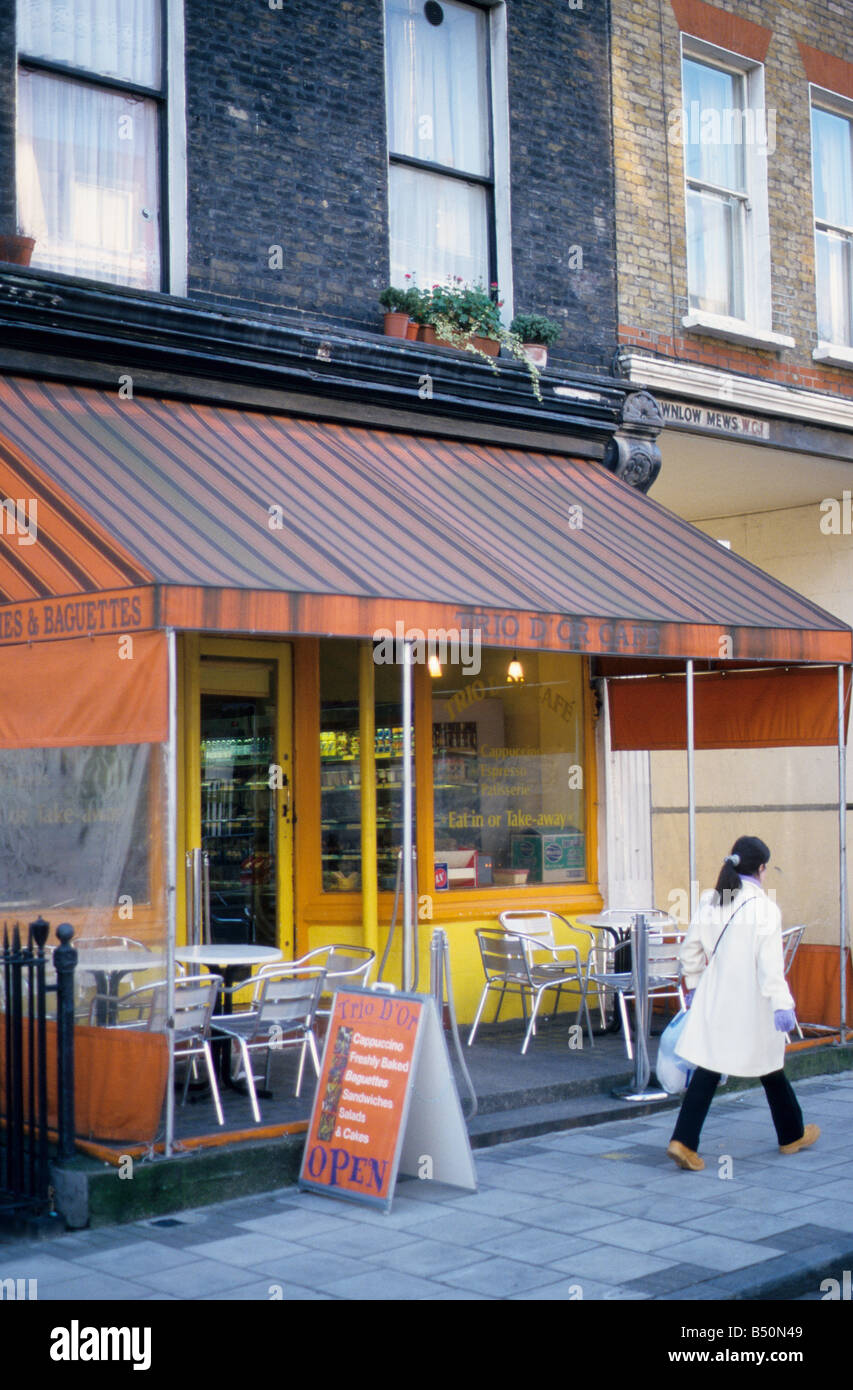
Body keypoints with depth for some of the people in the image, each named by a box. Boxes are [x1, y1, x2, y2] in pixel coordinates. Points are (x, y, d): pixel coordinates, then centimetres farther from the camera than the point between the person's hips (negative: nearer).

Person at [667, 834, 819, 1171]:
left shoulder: (709, 902, 3)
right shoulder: (763, 908, -15)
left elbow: (690, 949, 10)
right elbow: (770, 964, -20)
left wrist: (694, 985, 22)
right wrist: (782, 1005, -21)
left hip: (714, 1002, 4)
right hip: (750, 1005, -4)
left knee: (707, 1069, 3)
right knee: (770, 1068, 14)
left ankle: (683, 1141, -8)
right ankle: (792, 1135, 33)